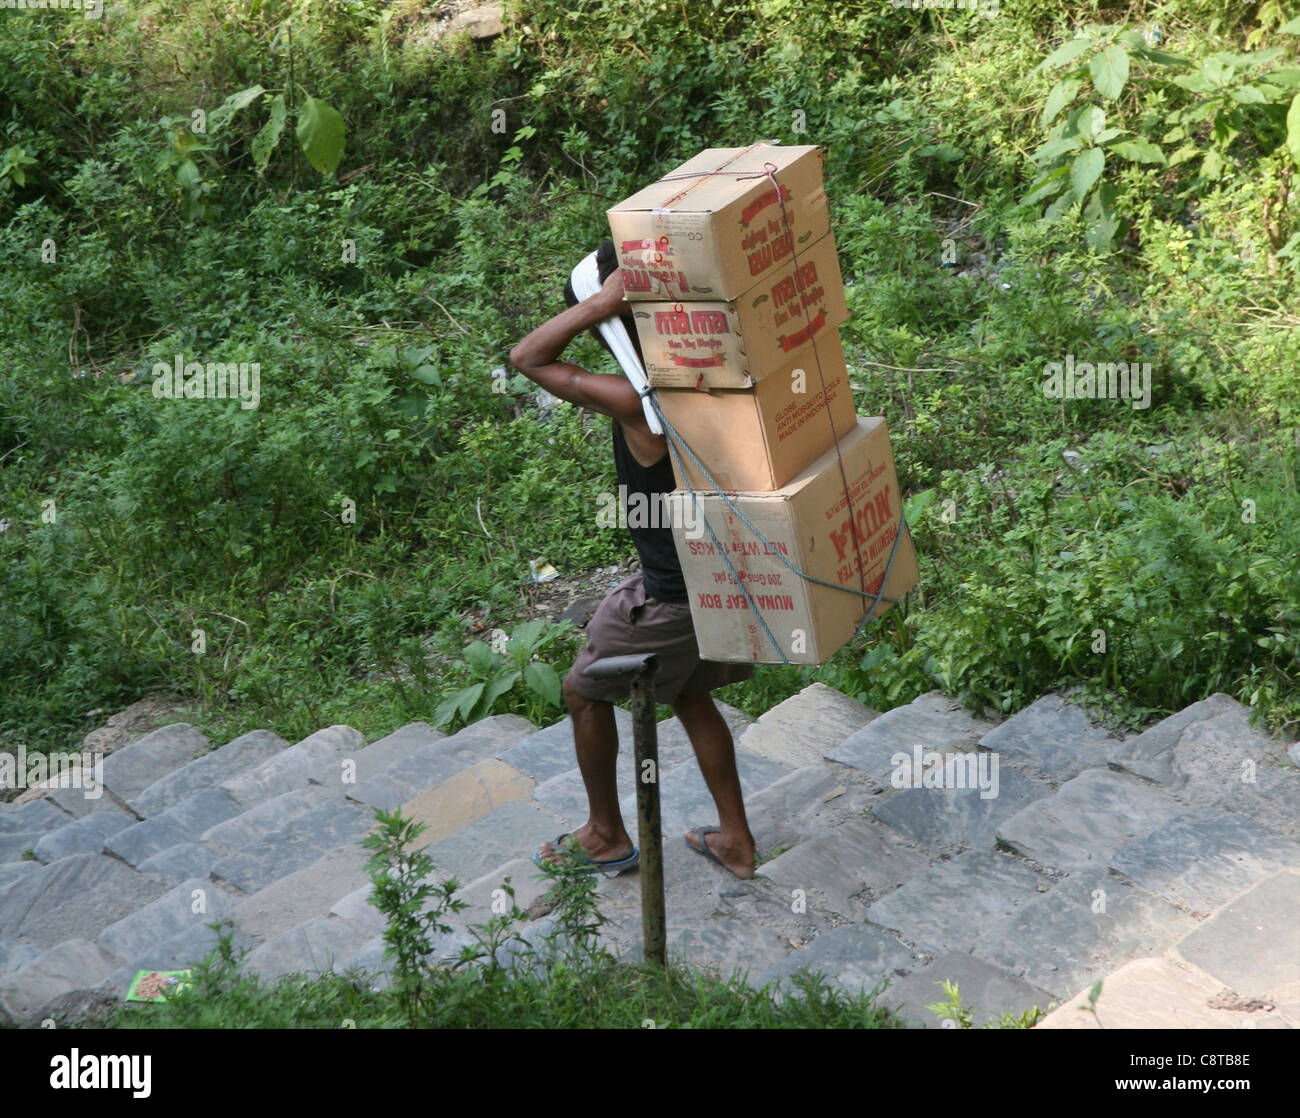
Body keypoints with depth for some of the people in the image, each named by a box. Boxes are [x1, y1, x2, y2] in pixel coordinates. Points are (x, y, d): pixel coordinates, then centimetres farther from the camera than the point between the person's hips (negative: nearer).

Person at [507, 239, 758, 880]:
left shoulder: (639, 402, -27)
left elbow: (527, 358, -20)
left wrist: (598, 305, -28)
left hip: (671, 597, -8)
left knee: (584, 693, 16)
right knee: (689, 695, 28)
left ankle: (606, 837, 31)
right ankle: (735, 840, 34)